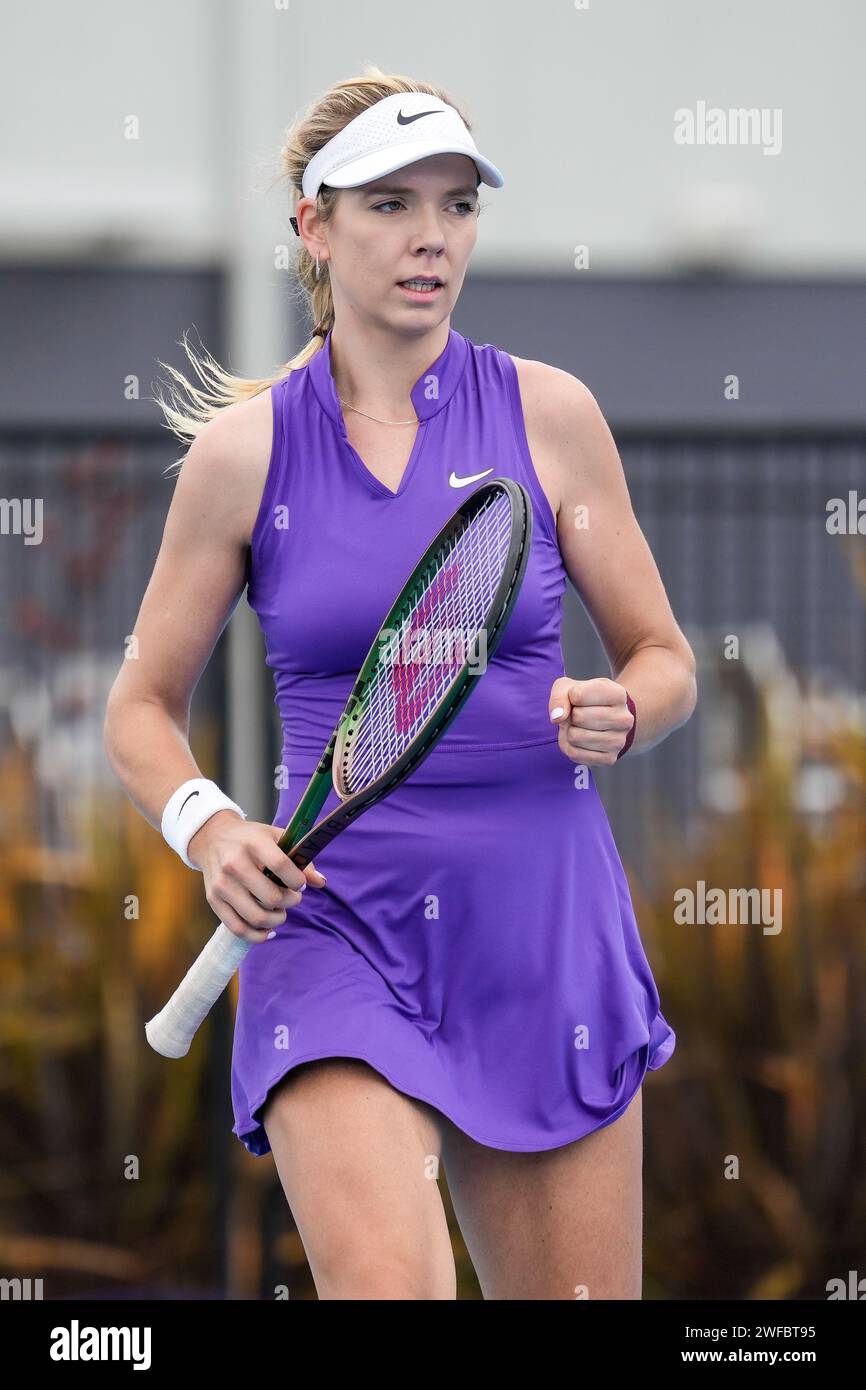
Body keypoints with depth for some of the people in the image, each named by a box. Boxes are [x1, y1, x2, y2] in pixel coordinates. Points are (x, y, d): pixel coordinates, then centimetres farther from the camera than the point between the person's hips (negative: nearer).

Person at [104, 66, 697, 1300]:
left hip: (546, 921, 2)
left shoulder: (548, 413, 3)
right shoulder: (244, 447, 1)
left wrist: (618, 717, -12)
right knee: (384, 1286, -24)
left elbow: (665, 661, 10)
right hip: (336, 923, -2)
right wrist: (208, 829, -11)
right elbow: (144, 708, 9)